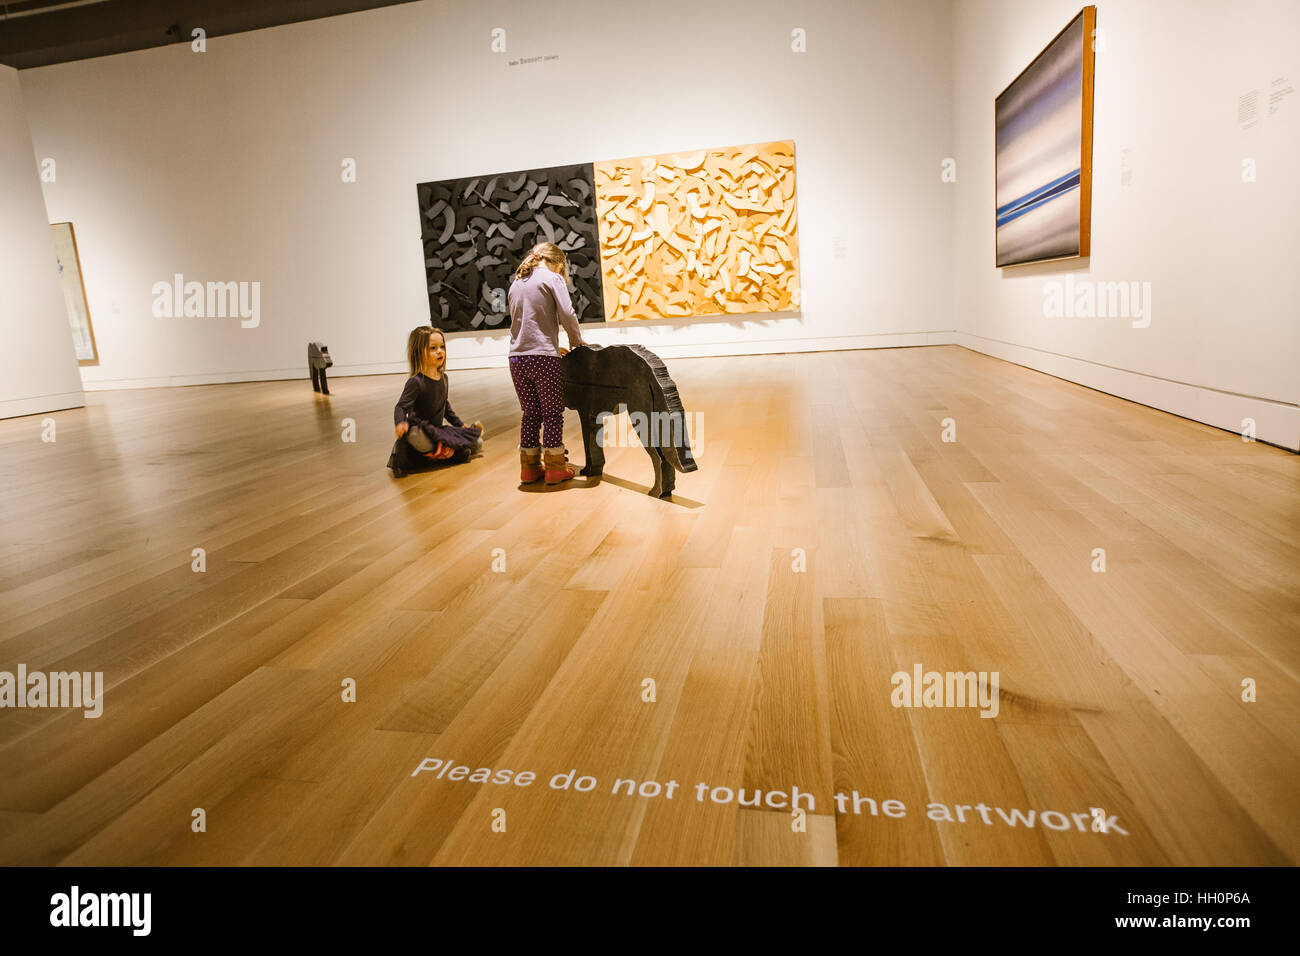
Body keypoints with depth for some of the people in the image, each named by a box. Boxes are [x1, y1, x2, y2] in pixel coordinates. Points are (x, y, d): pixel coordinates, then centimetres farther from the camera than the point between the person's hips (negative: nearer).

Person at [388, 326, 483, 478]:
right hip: (420, 430, -7)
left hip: (438, 430, 7)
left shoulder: (443, 377, 6)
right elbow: (401, 406, -24)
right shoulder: (415, 382, -17)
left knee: (477, 444, -1)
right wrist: (400, 423, -46)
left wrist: (460, 424, 22)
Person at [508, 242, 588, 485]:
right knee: (552, 413, 5)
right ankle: (555, 467, 9)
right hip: (543, 358, -6)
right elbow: (567, 315, -10)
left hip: (517, 358, 6)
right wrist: (577, 343, 6)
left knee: (530, 414, 14)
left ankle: (530, 467, 19)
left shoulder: (516, 283, 18)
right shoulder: (552, 278, 0)